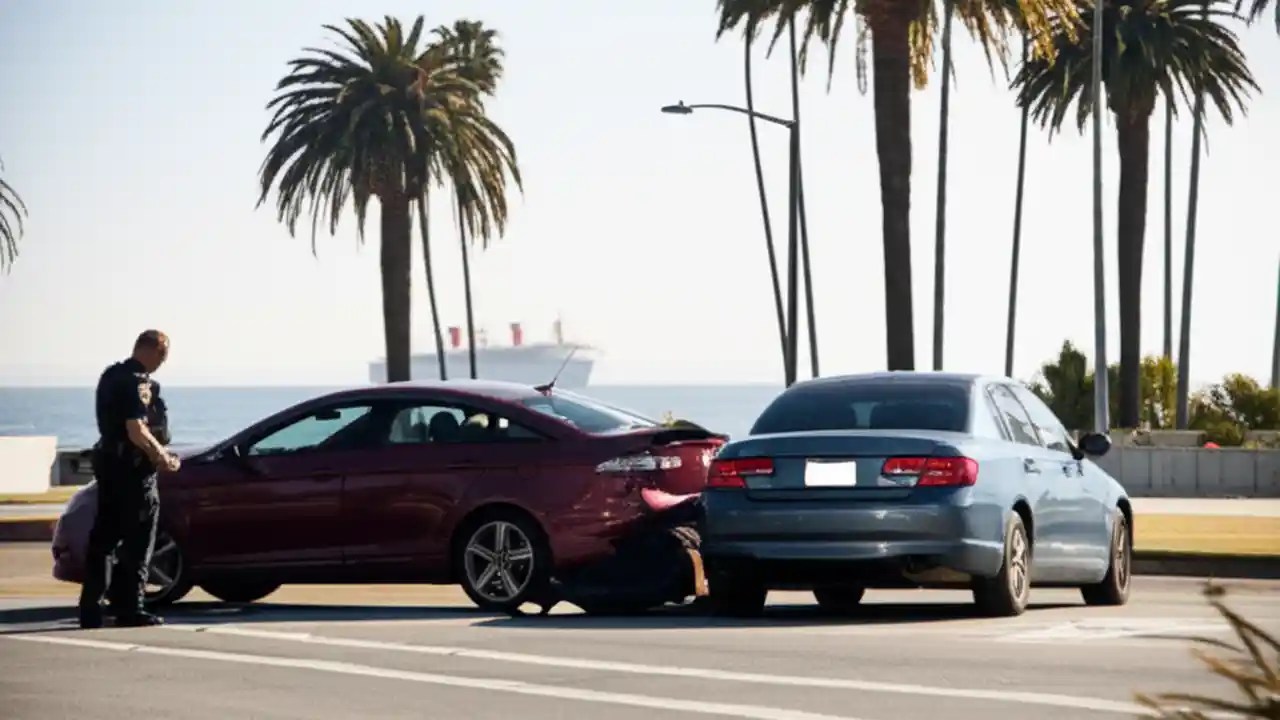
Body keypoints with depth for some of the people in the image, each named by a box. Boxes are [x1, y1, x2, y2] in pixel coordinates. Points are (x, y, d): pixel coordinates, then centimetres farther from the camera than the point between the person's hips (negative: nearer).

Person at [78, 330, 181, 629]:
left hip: (107, 463, 9)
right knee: (136, 544, -2)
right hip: (132, 469, -9)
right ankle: (129, 609, -2)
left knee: (102, 539, 10)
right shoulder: (137, 382, -16)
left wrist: (156, 452, 18)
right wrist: (162, 456, -9)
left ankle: (90, 609, 10)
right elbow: (136, 431, -23)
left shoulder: (111, 375, 13)